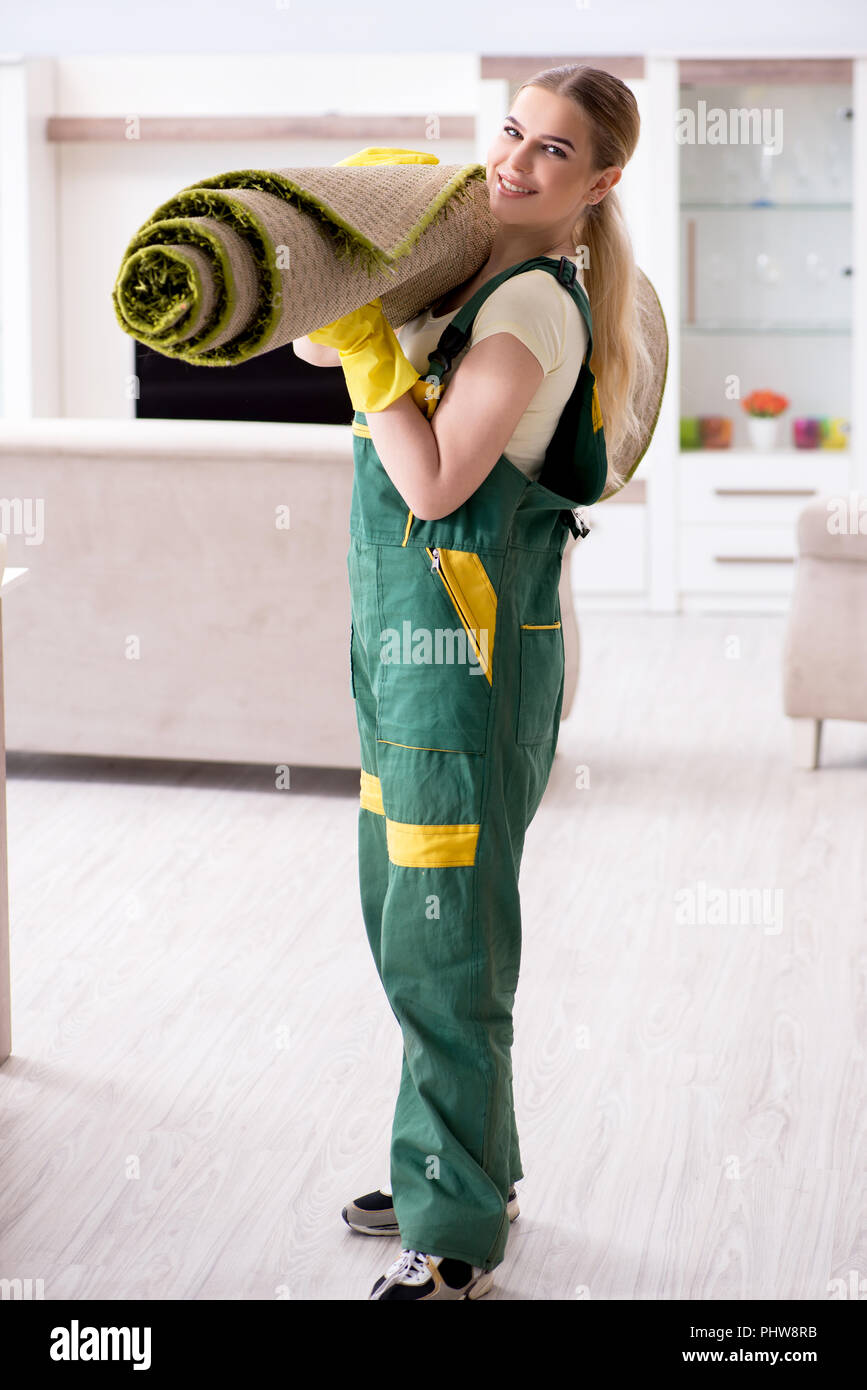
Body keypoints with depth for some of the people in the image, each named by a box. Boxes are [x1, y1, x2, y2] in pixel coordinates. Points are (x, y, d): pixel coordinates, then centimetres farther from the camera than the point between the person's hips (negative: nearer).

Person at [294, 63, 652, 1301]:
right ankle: (469, 1175, 33)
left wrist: (371, 342, -19)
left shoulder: (538, 304, -15)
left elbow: (435, 483, -21)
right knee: (410, 931, 18)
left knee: (442, 946, -5)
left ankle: (458, 1242, 5)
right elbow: (315, 342, 20)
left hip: (468, 655, -10)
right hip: (403, 646, 10)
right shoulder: (468, 283, 12)